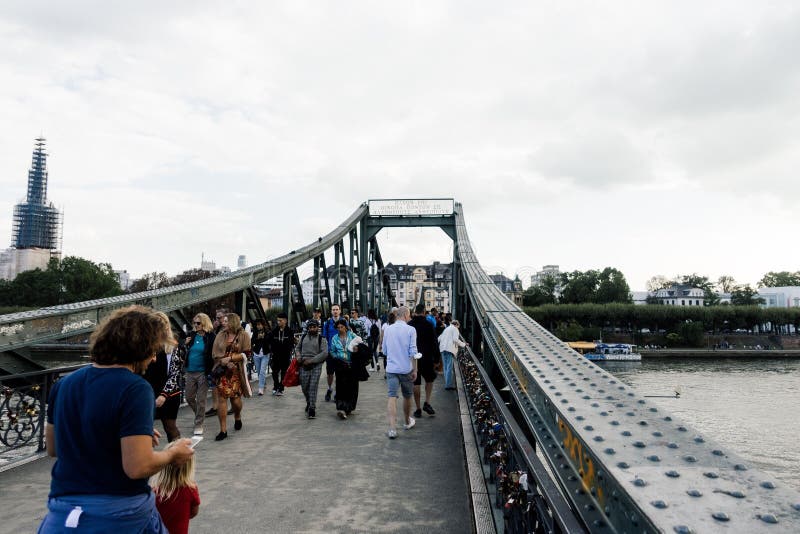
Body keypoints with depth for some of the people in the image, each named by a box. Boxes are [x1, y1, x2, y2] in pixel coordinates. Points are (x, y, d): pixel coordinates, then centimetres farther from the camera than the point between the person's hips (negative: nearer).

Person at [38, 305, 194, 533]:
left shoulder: (63, 384, 0)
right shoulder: (135, 389, -21)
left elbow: (53, 448, 12)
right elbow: (138, 467, -26)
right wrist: (173, 453, -6)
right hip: (119, 516, -4)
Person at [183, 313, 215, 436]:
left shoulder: (211, 337, -8)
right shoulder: (192, 335, 5)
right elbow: (185, 352, 17)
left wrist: (210, 373, -14)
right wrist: (185, 344, -5)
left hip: (202, 373, -5)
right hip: (190, 372, 5)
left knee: (201, 400, 3)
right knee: (189, 398, 13)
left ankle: (198, 425, 15)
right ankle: (200, 415, 38)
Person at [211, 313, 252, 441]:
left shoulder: (243, 336, 0)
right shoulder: (220, 335, 8)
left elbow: (245, 354, -7)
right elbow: (215, 354, 3)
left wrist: (229, 358, -16)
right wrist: (225, 362, -12)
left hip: (236, 372, -2)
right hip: (221, 371, 2)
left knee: (235, 398, 3)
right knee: (221, 398, -3)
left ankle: (237, 418, 35)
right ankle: (223, 430, 3)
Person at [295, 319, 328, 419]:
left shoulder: (321, 339, -1)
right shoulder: (303, 337, 12)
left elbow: (324, 353, -9)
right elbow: (298, 348, 24)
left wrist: (311, 360, -15)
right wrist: (298, 357, 3)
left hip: (316, 366, -4)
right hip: (304, 366, 4)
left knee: (313, 387, -8)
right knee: (304, 387, 8)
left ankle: (312, 408, -1)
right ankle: (308, 402, 33)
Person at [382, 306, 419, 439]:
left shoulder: (387, 329, 4)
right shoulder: (410, 330, -8)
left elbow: (384, 351, 12)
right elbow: (413, 352, -10)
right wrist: (415, 370, -4)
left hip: (391, 368, 2)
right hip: (406, 368, -2)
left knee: (392, 397, -3)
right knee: (407, 396, 17)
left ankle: (392, 428, -14)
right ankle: (407, 422, 35)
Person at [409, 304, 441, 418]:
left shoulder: (408, 325, 0)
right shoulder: (428, 325, -6)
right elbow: (434, 343, -6)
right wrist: (436, 359, 1)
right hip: (426, 358, -1)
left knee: (416, 384, 6)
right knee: (430, 380, 18)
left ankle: (418, 409, 10)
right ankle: (427, 403, 6)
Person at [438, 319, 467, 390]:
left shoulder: (446, 328, 25)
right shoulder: (455, 329, 3)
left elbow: (439, 338, 22)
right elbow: (455, 339, -10)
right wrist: (463, 344, -2)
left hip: (442, 348, 8)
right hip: (450, 349, -7)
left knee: (445, 367, 10)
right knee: (449, 368, -9)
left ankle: (447, 383, 12)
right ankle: (449, 384, -12)